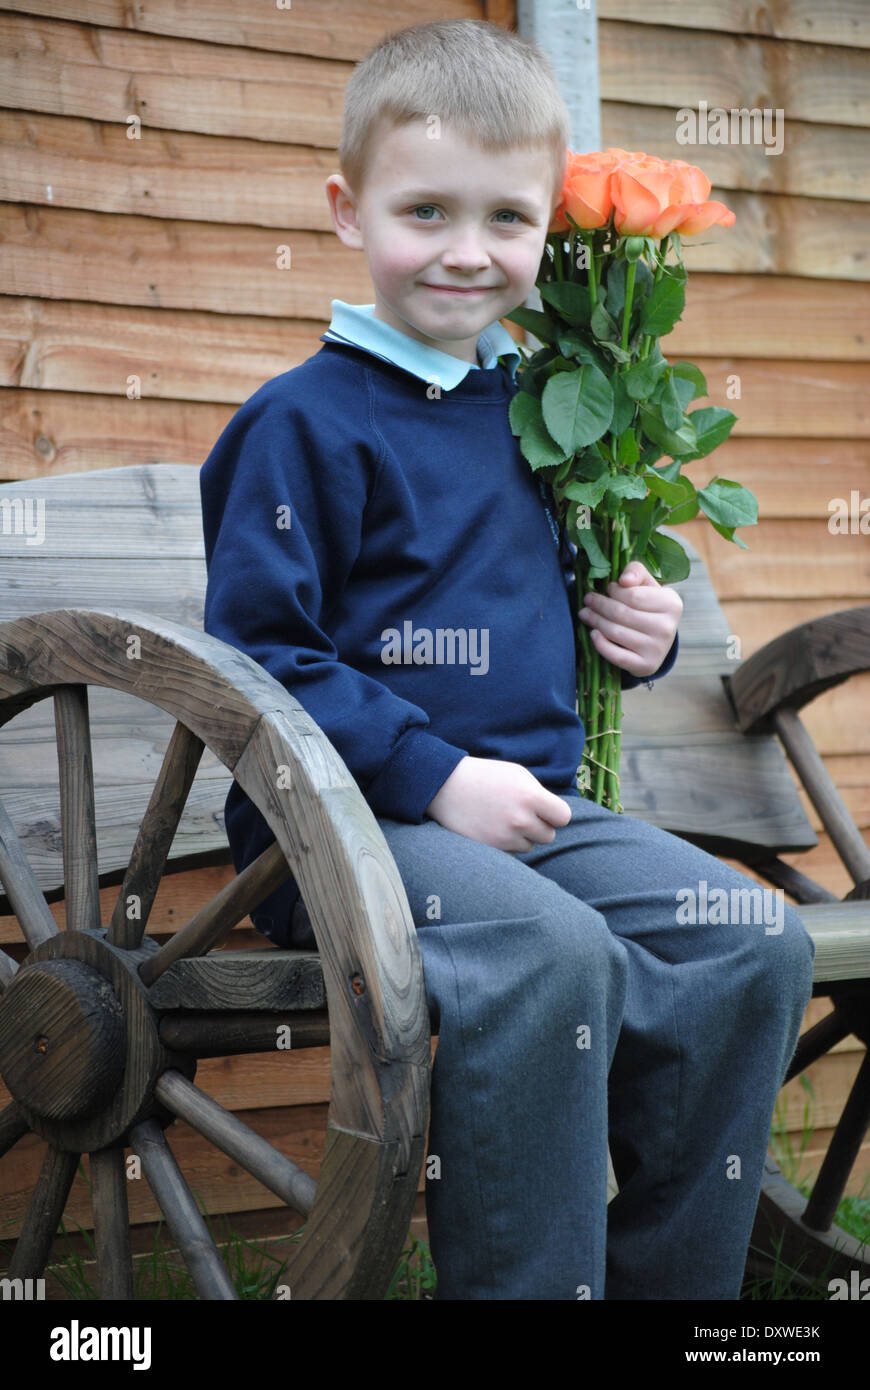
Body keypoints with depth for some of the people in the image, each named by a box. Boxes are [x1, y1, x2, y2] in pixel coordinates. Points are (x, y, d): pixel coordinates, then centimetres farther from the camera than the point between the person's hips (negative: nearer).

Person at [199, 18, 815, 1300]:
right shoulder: (308, 423, -7)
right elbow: (259, 660, -13)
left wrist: (639, 636, 7)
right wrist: (435, 777, -19)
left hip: (532, 808, 7)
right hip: (354, 823, -7)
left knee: (757, 948, -10)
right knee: (553, 955, -33)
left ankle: (669, 1278, 2)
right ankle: (519, 1287, -20)